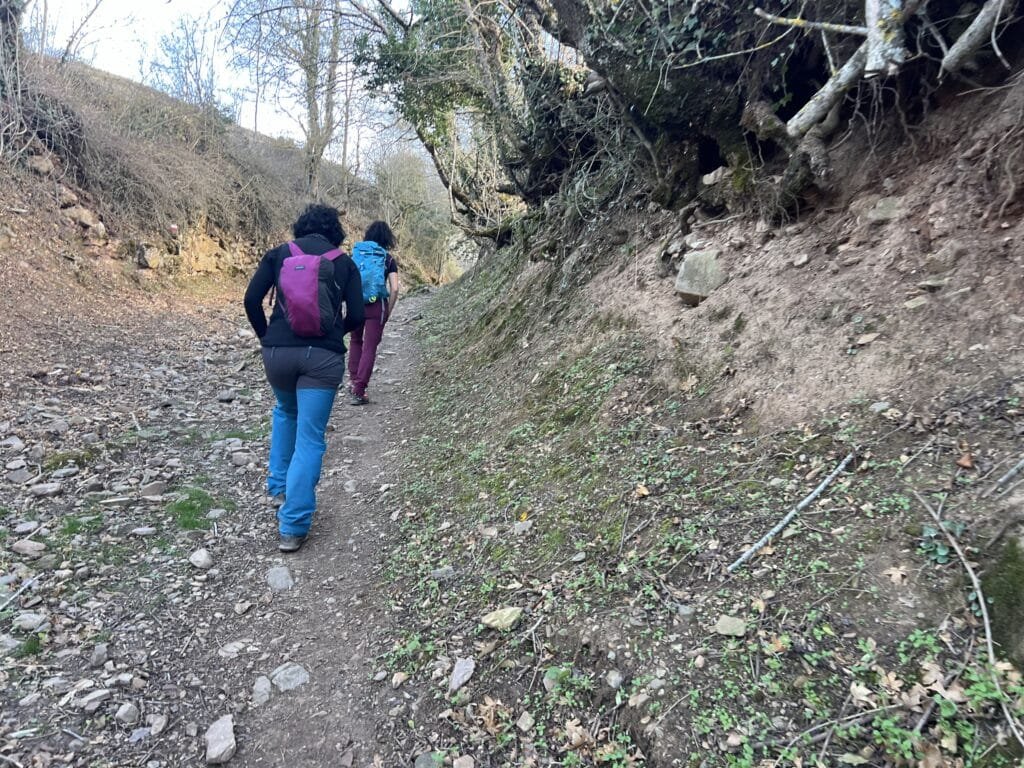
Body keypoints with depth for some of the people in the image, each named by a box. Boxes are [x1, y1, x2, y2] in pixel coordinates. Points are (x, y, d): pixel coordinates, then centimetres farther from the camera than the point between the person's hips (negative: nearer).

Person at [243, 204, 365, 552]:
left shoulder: (278, 253, 10)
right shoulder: (345, 263, 9)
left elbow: (251, 300, 1)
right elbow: (357, 316, 2)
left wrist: (266, 337, 15)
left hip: (279, 351, 2)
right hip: (324, 355, -2)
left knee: (285, 412, 32)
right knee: (310, 439, 2)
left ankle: (278, 486, 37)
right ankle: (293, 527, 1)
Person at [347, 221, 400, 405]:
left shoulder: (355, 253, 6)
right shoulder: (388, 259, 1)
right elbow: (395, 289, -7)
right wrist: (388, 312, 3)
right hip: (376, 306, -2)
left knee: (356, 342, 25)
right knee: (369, 348, 5)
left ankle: (353, 381, 24)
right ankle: (358, 391, 4)